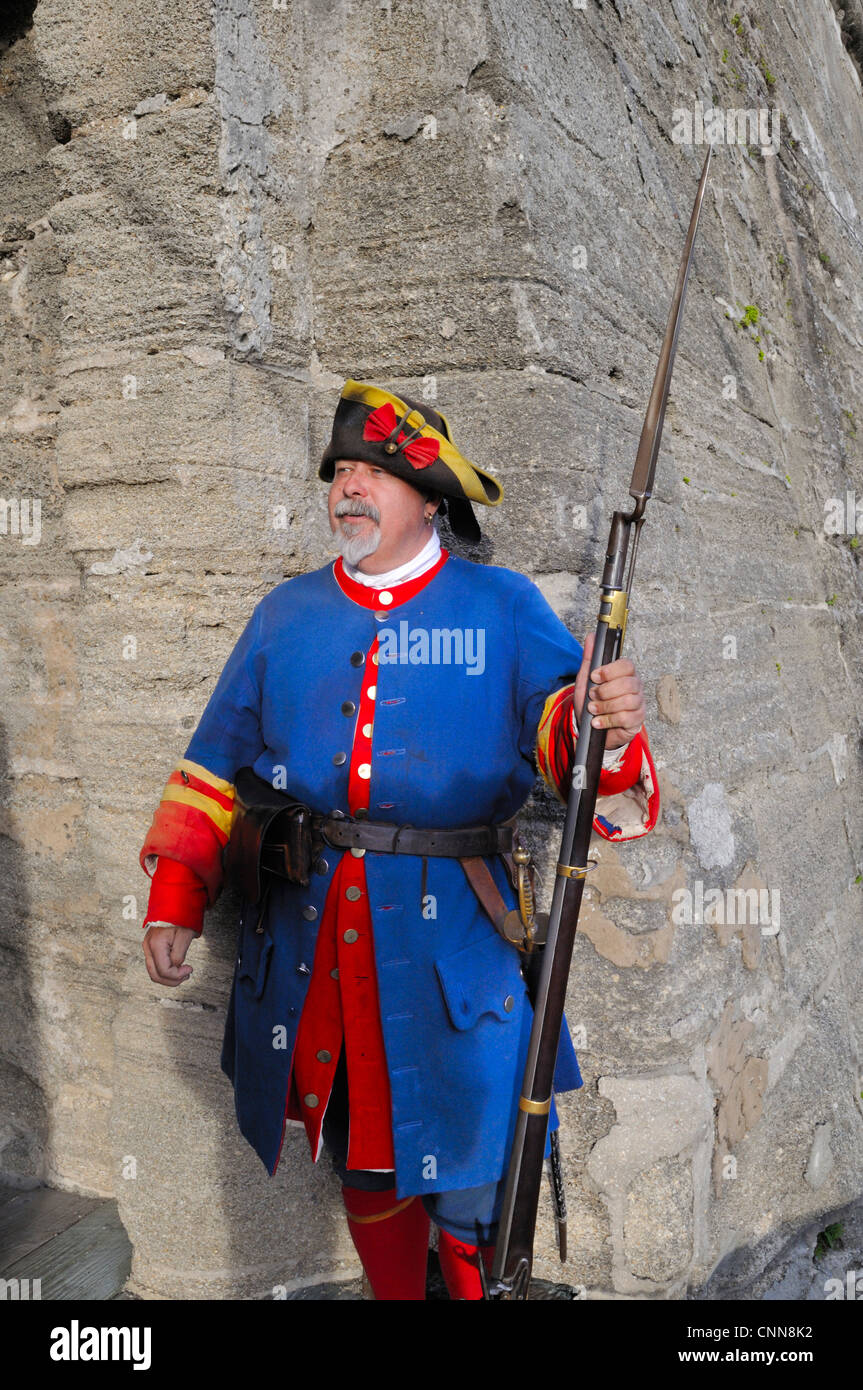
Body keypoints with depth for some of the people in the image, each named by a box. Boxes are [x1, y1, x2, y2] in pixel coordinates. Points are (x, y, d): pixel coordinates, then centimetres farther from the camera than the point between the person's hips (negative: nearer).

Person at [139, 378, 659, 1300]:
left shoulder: (502, 606, 0)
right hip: (309, 931, 3)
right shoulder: (285, 613, 8)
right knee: (361, 1152, 19)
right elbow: (216, 763, 9)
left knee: (472, 1170, 7)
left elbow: (558, 716, -12)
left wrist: (602, 723, -36)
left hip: (454, 937, -3)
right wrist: (174, 896, 2)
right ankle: (392, 1292, 43)